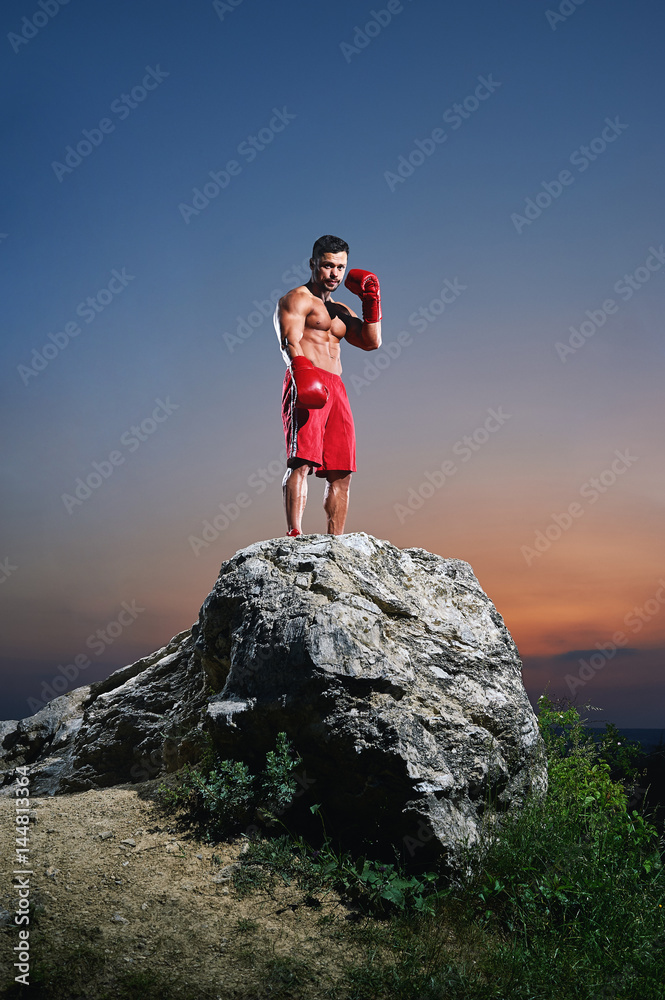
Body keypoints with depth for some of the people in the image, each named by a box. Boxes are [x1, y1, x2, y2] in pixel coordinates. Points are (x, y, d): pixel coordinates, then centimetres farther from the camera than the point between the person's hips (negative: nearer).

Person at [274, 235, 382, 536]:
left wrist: (371, 302, 14)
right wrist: (301, 373, -30)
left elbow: (372, 341, 21)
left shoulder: (341, 310, 29)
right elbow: (290, 341, -12)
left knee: (341, 473, 1)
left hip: (335, 389, 8)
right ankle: (294, 536, -28)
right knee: (301, 462, -20)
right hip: (306, 386, -7)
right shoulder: (297, 298, 6)